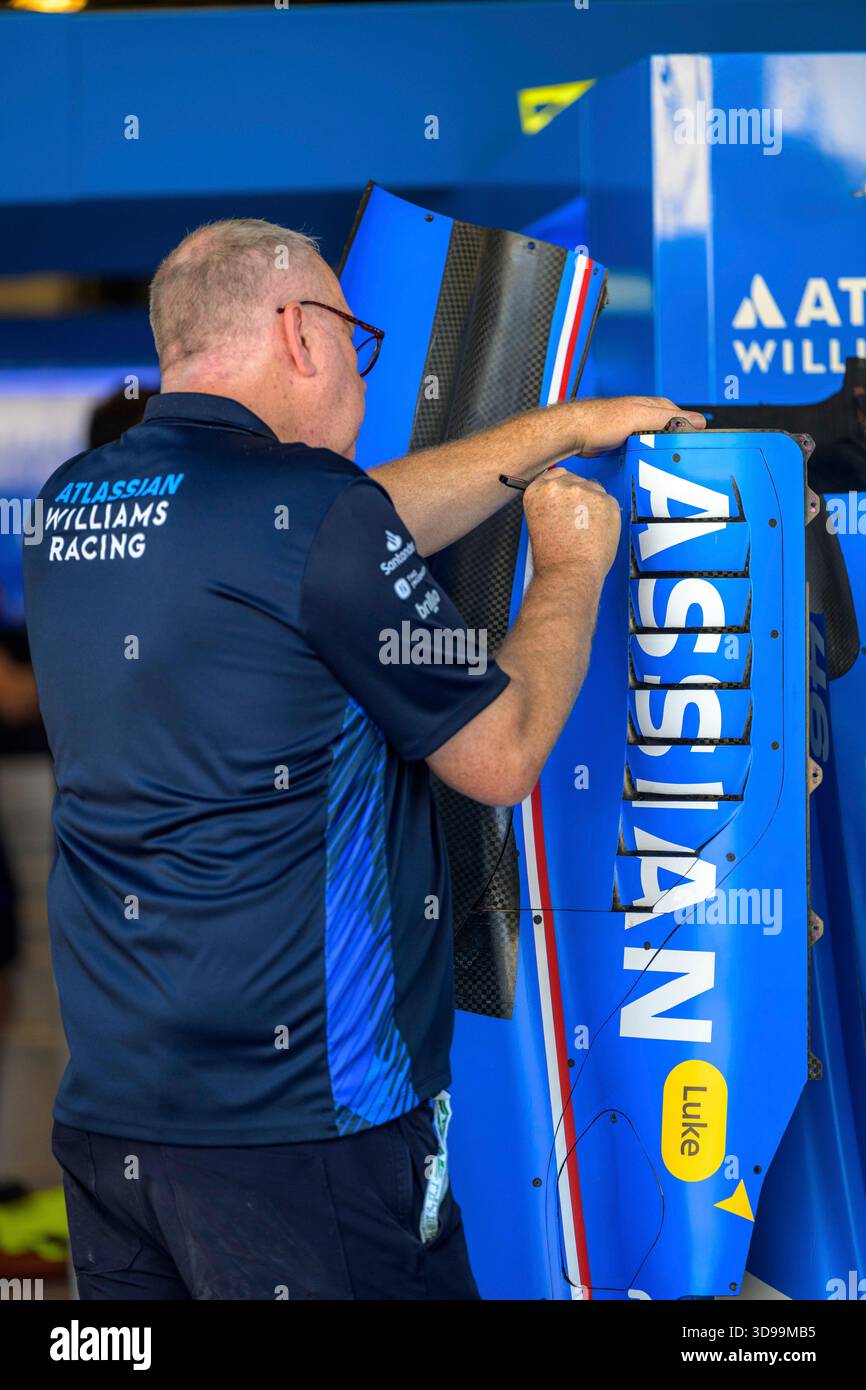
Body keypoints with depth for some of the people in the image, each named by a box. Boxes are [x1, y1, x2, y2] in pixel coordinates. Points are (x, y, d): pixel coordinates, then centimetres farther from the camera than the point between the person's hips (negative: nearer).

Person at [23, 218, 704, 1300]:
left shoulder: (75, 498, 8)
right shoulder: (302, 503, -15)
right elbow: (502, 758, -6)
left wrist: (560, 429, 27)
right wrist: (573, 565, 10)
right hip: (297, 1120, -7)